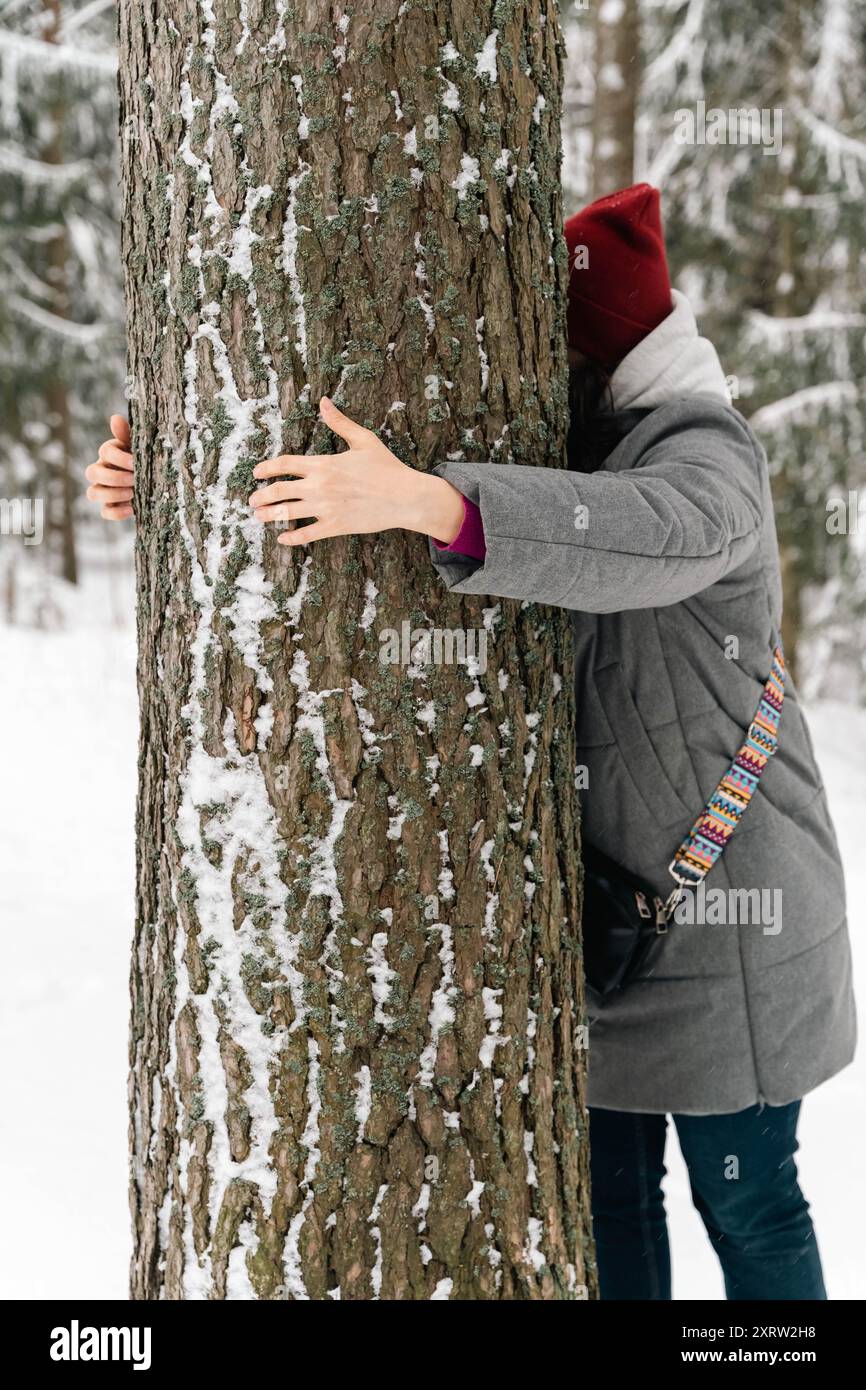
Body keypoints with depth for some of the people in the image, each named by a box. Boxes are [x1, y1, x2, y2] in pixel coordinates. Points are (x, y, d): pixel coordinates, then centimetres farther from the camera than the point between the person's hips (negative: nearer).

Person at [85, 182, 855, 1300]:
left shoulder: (704, 451, -16)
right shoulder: (543, 449, 8)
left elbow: (668, 536, -41)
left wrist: (417, 500, -51)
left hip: (719, 899, -7)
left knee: (746, 1202, 5)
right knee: (604, 1190, 16)